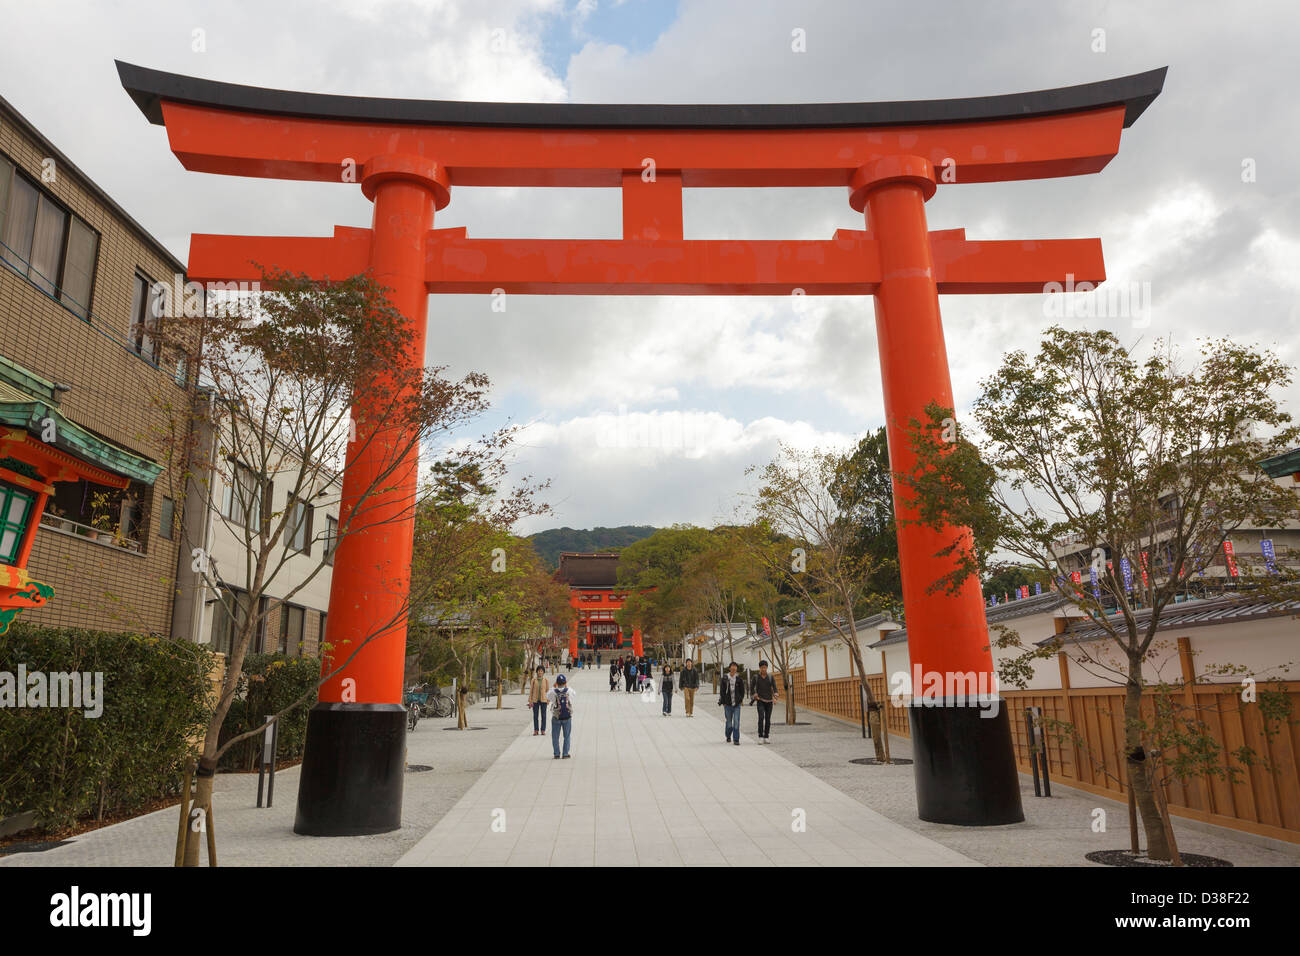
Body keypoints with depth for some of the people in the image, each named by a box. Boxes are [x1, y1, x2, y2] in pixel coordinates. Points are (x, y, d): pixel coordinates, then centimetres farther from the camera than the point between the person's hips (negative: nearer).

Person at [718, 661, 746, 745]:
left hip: (737, 704, 0)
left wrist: (741, 699, 5)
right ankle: (728, 736, 34)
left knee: (736, 722, -7)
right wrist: (722, 702, -1)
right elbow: (721, 691, 1)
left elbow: (742, 690, 9)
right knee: (729, 721, 11)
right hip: (728, 703, 0)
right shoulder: (725, 679, -3)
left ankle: (736, 739, -2)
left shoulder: (739, 679, -1)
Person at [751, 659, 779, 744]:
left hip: (769, 701, 2)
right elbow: (753, 689, 4)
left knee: (768, 719, 3)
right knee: (761, 717, -20)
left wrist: (776, 695, -25)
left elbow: (774, 688, -4)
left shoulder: (771, 677, 3)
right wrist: (755, 695, -17)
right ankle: (760, 737, -17)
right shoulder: (756, 677, 0)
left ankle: (766, 737, 14)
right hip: (760, 701, -2)